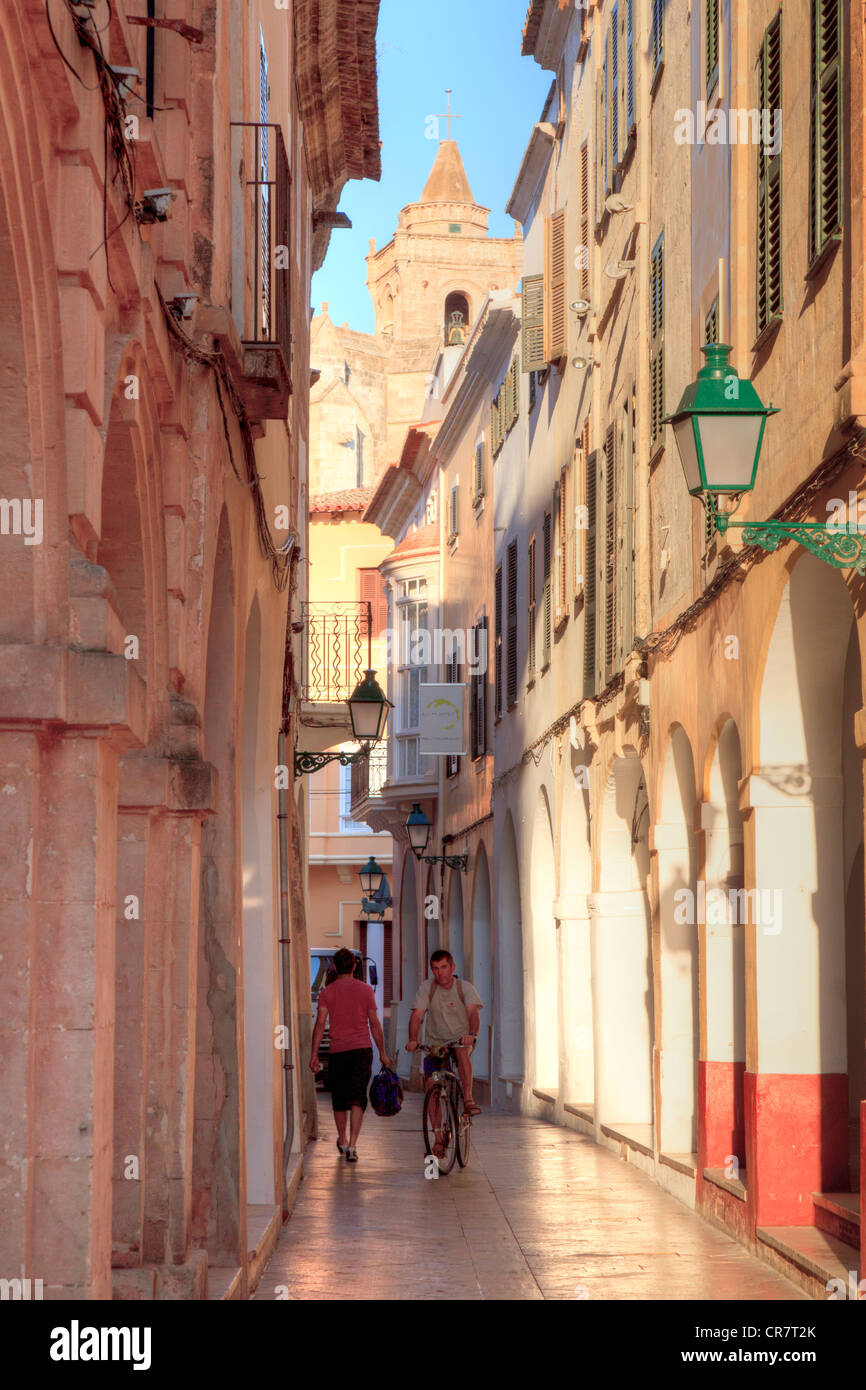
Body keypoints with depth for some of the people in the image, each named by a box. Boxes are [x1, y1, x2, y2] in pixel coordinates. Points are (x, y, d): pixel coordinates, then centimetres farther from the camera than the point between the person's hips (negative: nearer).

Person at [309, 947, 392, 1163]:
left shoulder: (327, 992, 1)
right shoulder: (365, 990, 2)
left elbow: (320, 1024, -6)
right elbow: (375, 1024, 3)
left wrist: (314, 1055, -5)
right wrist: (382, 1053, 9)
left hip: (338, 1051, 1)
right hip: (362, 1049, -1)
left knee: (339, 1099, 16)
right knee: (357, 1098, -4)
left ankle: (342, 1141, 31)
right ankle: (352, 1145, -17)